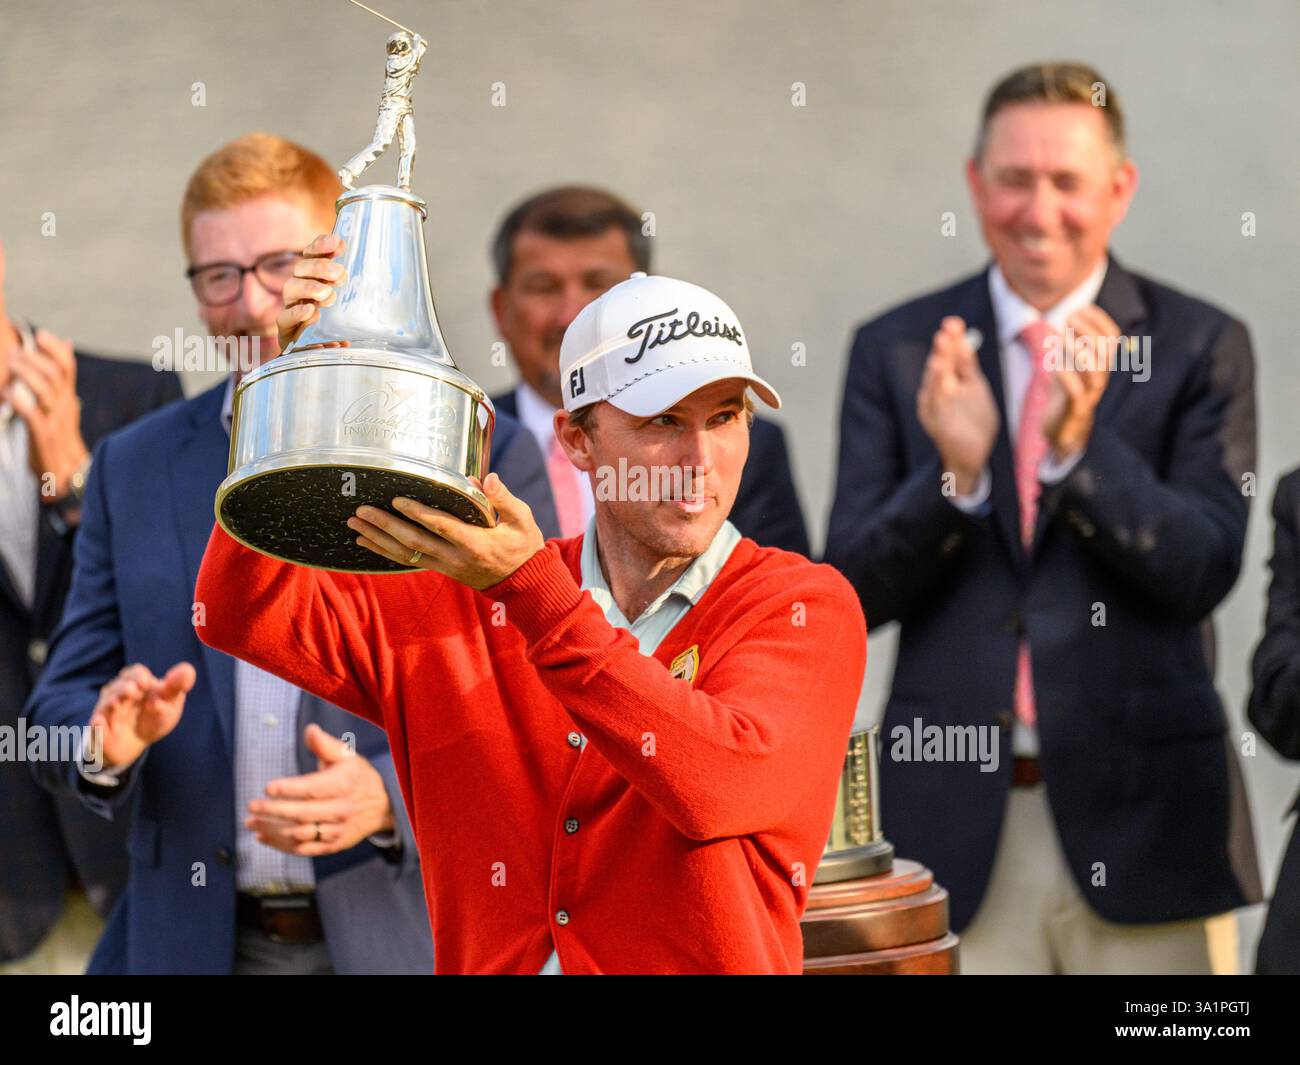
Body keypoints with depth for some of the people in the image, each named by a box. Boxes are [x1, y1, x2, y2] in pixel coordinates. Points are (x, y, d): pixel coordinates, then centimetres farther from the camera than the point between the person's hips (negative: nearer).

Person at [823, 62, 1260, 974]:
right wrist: (952, 472, -18)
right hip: (955, 823, 1)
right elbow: (854, 591, 0)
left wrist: (1078, 445, -22)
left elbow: (1204, 573, -8)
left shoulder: (1200, 345, 1)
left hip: (1138, 813, -1)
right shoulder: (896, 351, 5)